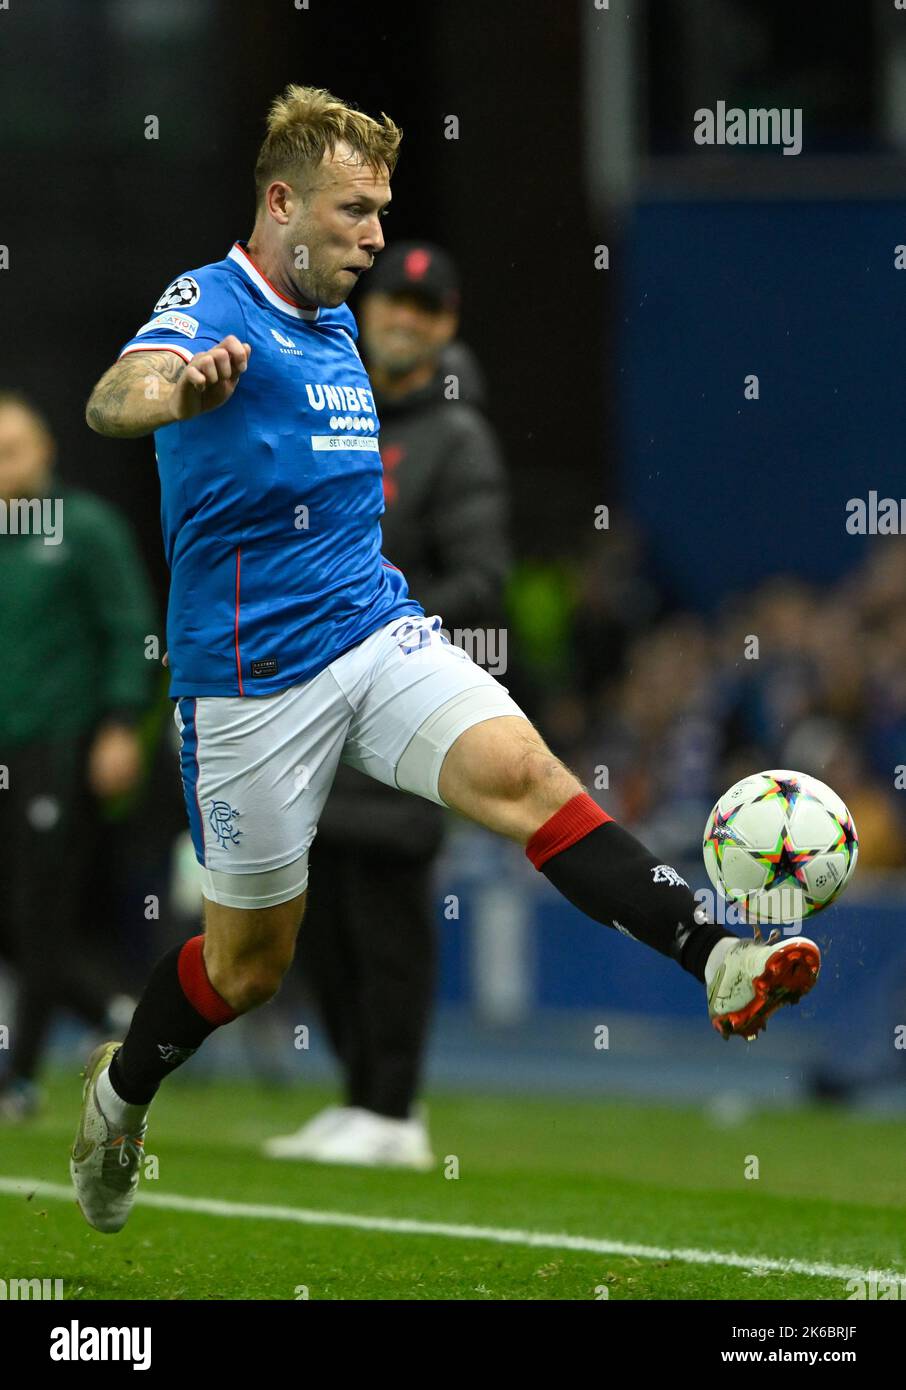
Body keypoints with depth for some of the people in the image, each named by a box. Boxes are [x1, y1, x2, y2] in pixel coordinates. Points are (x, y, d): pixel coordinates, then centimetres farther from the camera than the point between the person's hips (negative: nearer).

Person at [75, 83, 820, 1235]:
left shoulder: (335, 325, 14)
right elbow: (112, 398, -34)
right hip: (251, 671, -5)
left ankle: (721, 962, -38)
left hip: (377, 632, 6)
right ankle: (120, 1091, 35)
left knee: (523, 774, -22)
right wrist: (179, 390, -55)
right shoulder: (211, 302, -11)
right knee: (249, 963, 6)